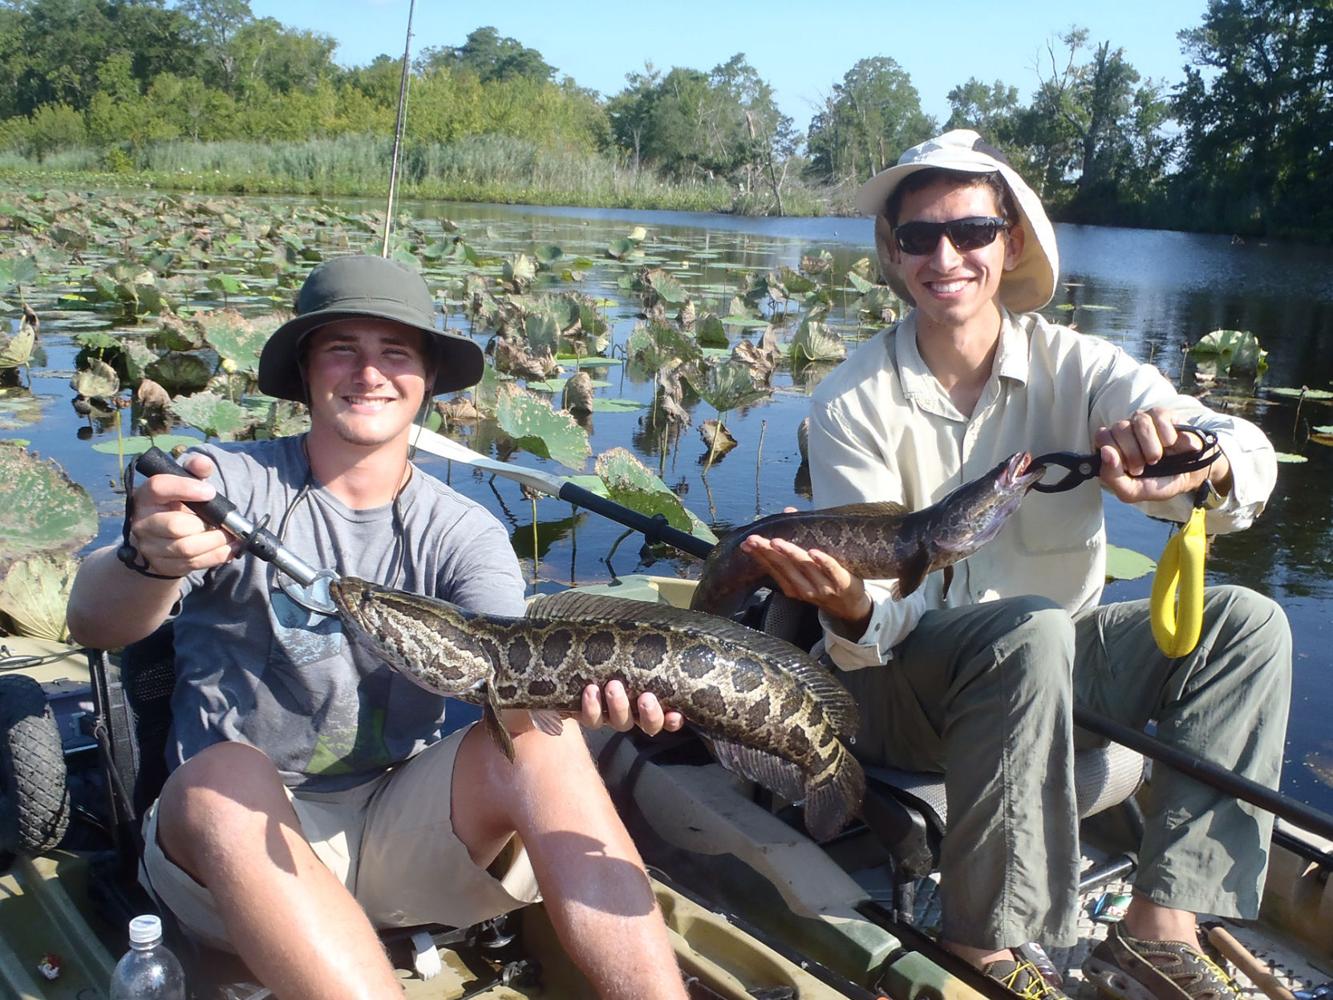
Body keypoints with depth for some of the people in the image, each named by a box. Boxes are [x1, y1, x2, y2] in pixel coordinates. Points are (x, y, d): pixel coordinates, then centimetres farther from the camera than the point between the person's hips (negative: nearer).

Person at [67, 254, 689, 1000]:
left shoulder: (463, 533, 2)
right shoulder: (228, 484, -3)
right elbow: (93, 622, -19)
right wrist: (151, 560, -44)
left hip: (407, 835, 2)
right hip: (241, 847, -1)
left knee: (541, 741, -25)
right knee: (224, 777, -34)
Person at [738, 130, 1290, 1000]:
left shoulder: (1078, 368, -7)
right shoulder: (854, 401, -11)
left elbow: (1249, 458, -22)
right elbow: (890, 601, -18)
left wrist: (1202, 464, -47)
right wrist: (850, 609, -42)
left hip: (1058, 663, 4)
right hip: (908, 679, -3)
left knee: (1247, 620, -15)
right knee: (1032, 630, -33)